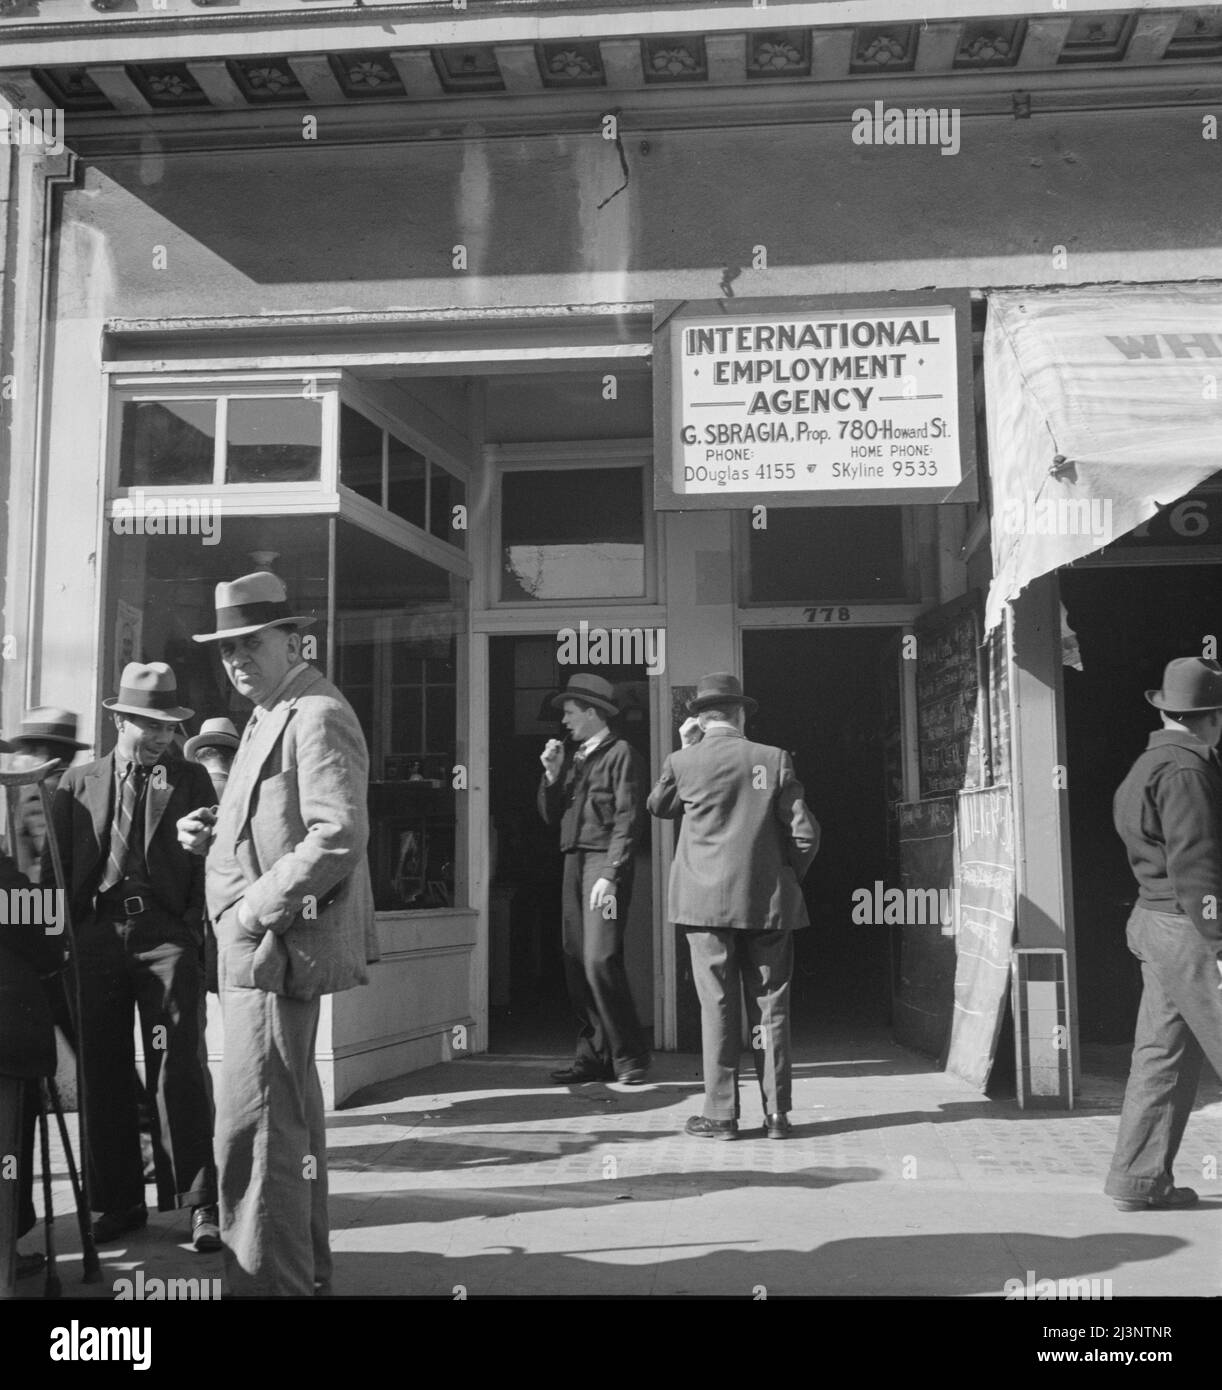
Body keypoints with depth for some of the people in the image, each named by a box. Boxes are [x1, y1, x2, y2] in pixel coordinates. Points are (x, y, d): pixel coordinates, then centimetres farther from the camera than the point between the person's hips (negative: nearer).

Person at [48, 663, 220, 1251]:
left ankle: (199, 1204, 0)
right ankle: (119, 1202, 17)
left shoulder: (190, 780, 12)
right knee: (103, 1073, 5)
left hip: (165, 935, -2)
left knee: (176, 1068, -6)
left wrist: (194, 931, -5)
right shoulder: (77, 783, 15)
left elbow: (210, 862, 6)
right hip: (96, 934, 2)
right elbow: (55, 867, 12)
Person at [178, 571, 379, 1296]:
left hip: (278, 947, -11)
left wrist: (260, 908, -21)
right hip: (263, 946, 11)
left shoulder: (317, 716, -14)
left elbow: (339, 835, -24)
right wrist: (217, 832, 6)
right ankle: (305, 1269, 31)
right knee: (291, 1121, 19)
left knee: (254, 1130, -9)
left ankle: (270, 1280, 0)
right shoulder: (274, 716, 18)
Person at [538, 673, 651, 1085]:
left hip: (606, 863, -8)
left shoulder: (621, 754, -3)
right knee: (576, 962, 5)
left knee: (600, 960, -14)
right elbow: (550, 815, 20)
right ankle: (593, 1056, 12)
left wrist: (610, 875, -18)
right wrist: (551, 774, 5)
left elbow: (628, 819, -11)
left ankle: (629, 1057, -2)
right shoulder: (573, 758, 20)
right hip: (574, 862, 8)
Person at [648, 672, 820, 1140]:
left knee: (718, 1006, 3)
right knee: (770, 1006, 8)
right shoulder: (775, 760, 0)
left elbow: (658, 806, 17)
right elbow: (805, 834, -2)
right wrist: (787, 876, 13)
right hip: (769, 901, 1)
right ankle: (776, 1113, 12)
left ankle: (720, 1114, 6)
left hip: (707, 901, -1)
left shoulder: (684, 762, -3)